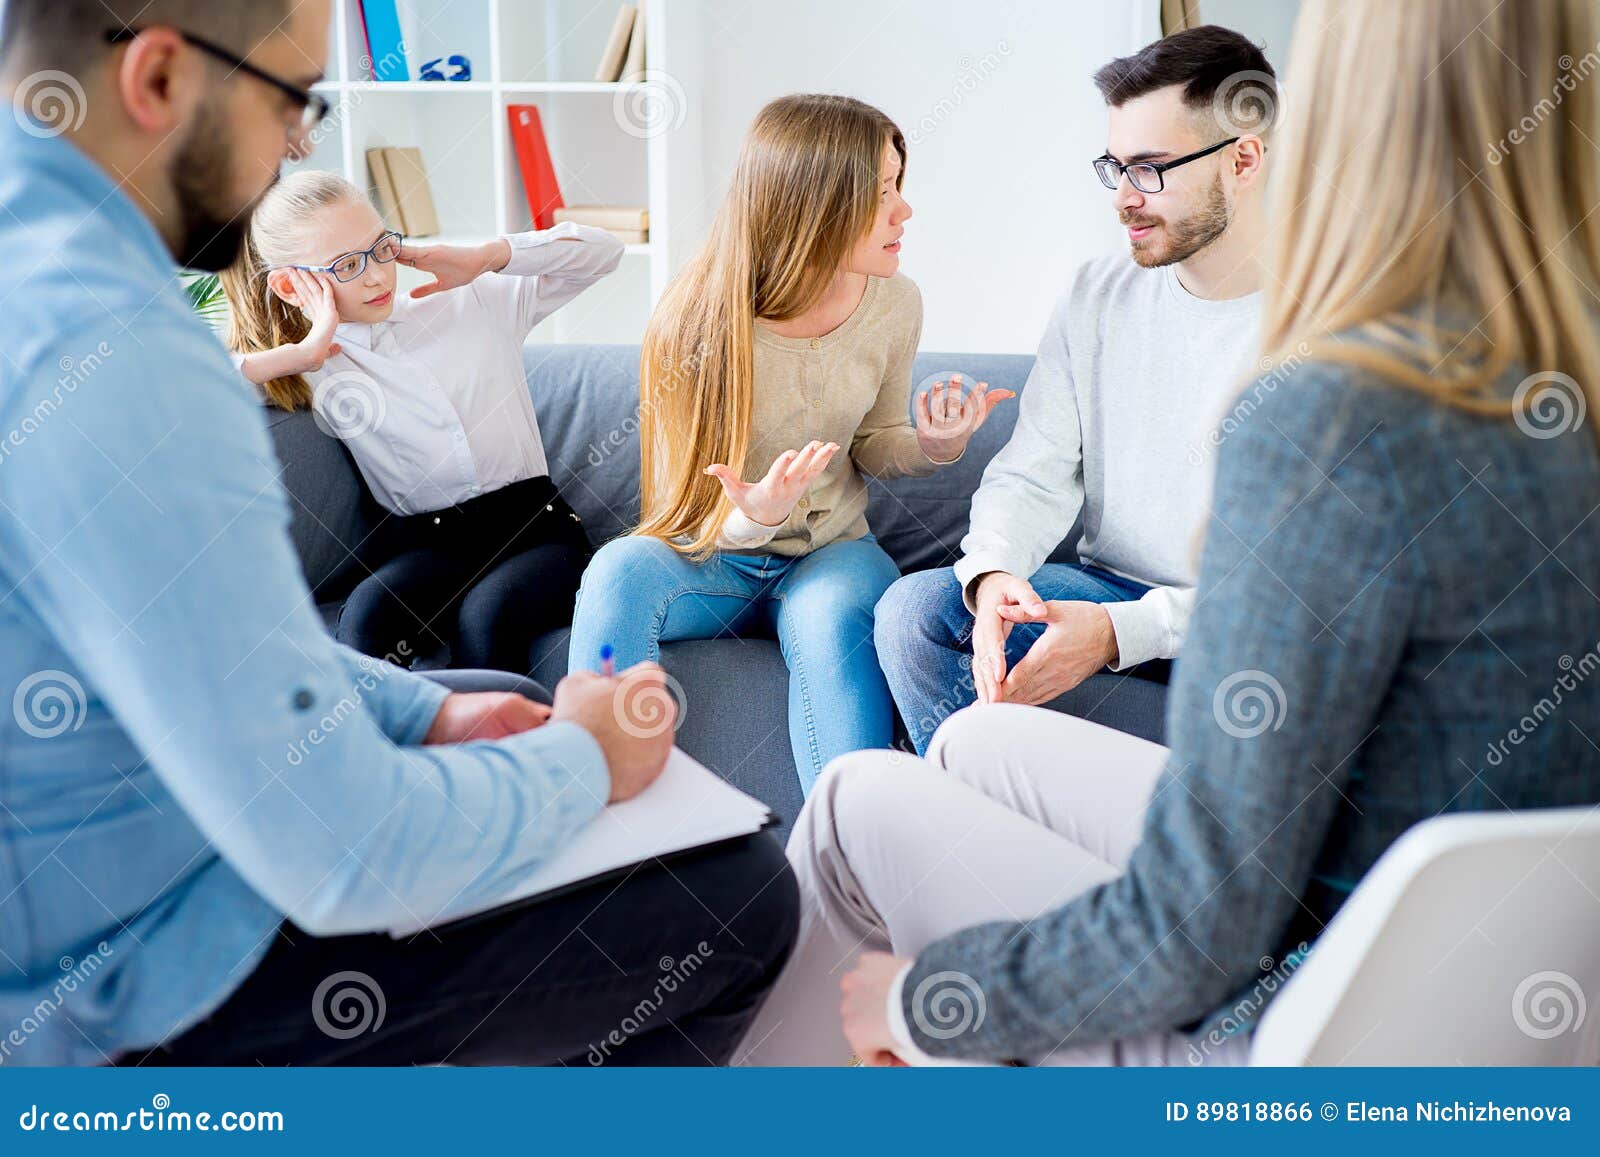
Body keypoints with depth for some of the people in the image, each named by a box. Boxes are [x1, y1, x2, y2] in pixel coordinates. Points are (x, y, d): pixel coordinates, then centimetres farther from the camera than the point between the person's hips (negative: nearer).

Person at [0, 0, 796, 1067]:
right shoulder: (114, 352, -32)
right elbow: (351, 860, -30)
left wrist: (425, 711, 5)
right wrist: (583, 760, -11)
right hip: (149, 988, -9)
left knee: (526, 726, 26)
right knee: (746, 896, -5)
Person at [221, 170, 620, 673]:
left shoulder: (476, 302, 11)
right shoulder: (307, 366, 6)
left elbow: (601, 249, 13)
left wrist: (484, 256, 1)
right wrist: (301, 354, -9)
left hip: (536, 525, 0)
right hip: (429, 544, 0)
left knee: (486, 615, -33)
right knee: (367, 614, -33)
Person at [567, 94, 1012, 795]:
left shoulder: (893, 303, -5)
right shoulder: (697, 320, -16)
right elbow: (688, 505, -12)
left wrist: (932, 442, -13)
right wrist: (753, 515, -35)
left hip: (832, 550, 2)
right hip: (711, 553, -1)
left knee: (830, 616, -34)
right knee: (621, 572, -33)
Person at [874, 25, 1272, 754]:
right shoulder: (1099, 296, 4)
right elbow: (1034, 475, 1)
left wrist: (1123, 630, -27)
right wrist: (994, 574, -23)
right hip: (1109, 586, 4)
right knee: (915, 607, -16)